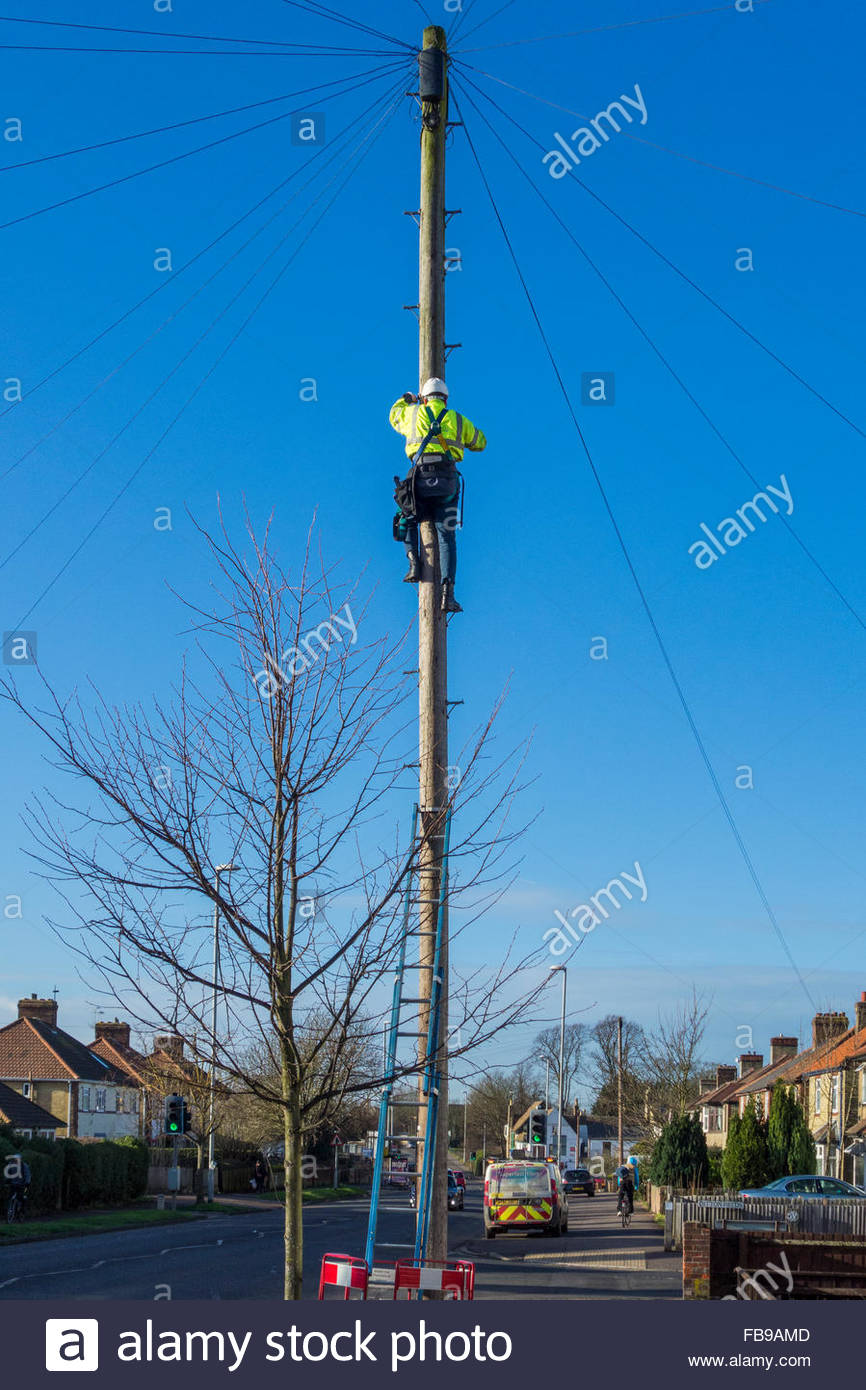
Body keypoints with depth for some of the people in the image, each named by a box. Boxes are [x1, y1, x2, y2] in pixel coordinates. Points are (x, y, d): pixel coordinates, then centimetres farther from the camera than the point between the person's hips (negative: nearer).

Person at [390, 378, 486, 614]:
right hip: (448, 479, 1)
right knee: (446, 537, 0)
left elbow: (394, 416, 37)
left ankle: (414, 563, 4)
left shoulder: (413, 414, 14)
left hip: (420, 475, -1)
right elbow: (481, 442, 32)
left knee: (408, 521, 27)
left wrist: (406, 399, 57)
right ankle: (447, 593, -12)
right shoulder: (459, 420, 17)